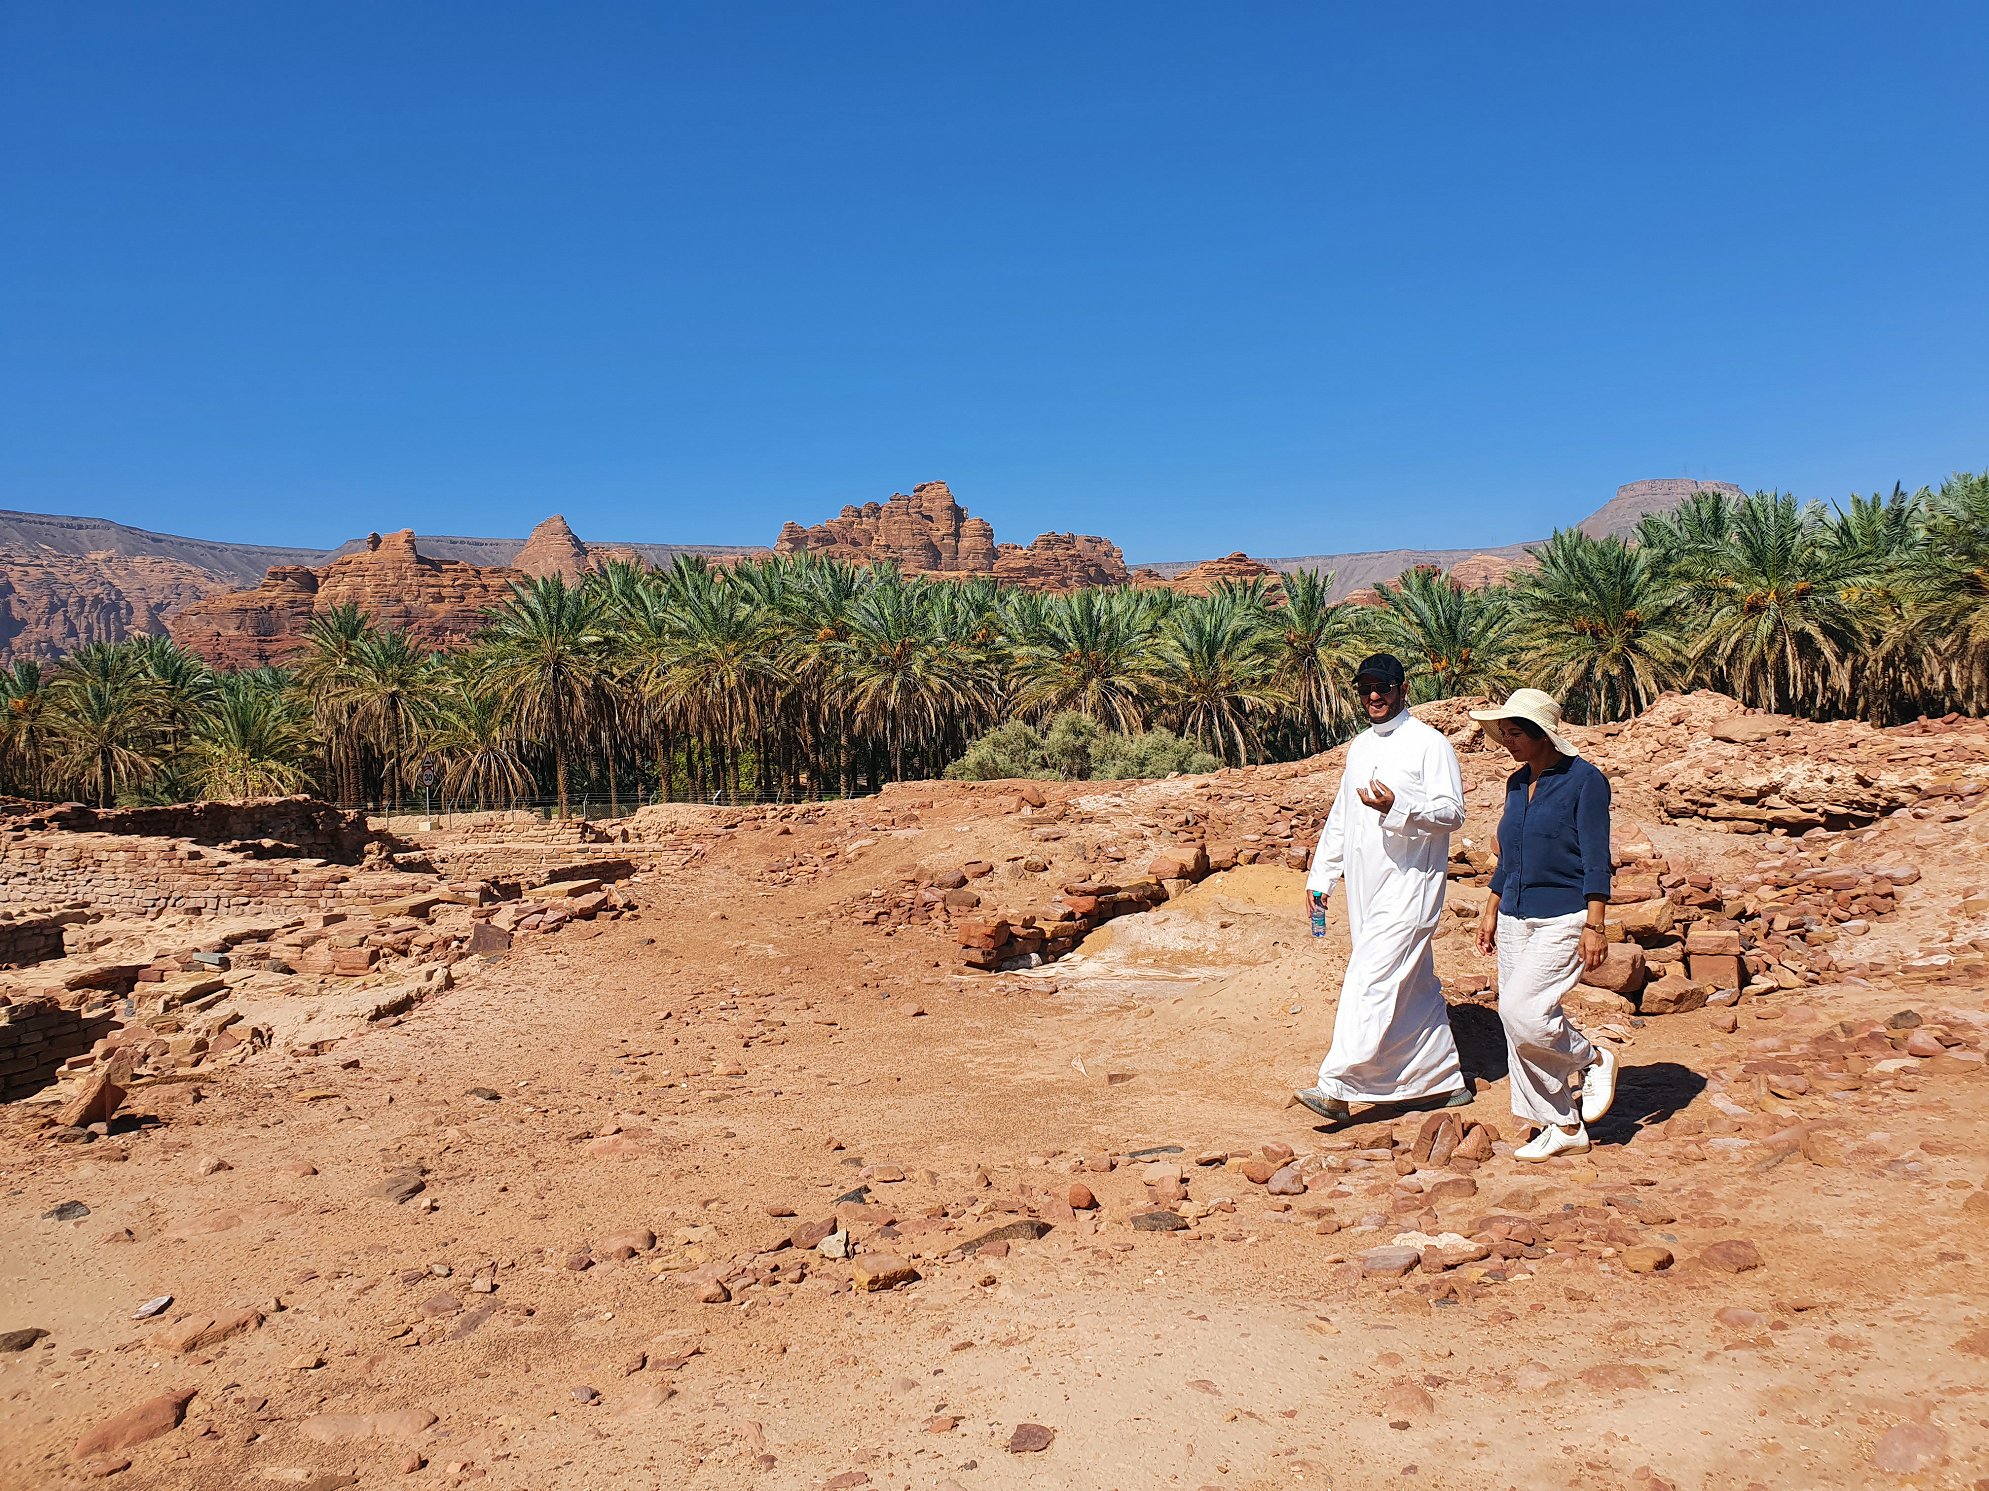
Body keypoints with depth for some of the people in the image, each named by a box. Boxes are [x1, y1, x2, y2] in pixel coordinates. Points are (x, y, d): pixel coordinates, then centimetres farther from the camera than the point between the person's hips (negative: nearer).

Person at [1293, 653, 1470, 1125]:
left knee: (1371, 980, -14)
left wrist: (1397, 807, -27)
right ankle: (1447, 1080, 24)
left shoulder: (1429, 744, -5)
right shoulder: (1359, 747, 17)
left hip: (1409, 883, -7)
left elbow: (1453, 811, -12)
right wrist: (1321, 875, 17)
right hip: (1365, 887, 8)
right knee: (1414, 984, 14)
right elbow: (1340, 815, 22)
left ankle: (1338, 1089, -16)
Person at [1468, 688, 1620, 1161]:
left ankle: (1592, 1060, 11)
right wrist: (1491, 911, 17)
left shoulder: (1585, 780, -10)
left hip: (1564, 919, -8)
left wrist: (1594, 926, -17)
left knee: (1521, 1011, -18)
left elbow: (1596, 861, -13)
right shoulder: (1517, 783, 10)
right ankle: (1563, 1128, 17)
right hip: (1516, 920, 8)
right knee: (1518, 1023, 5)